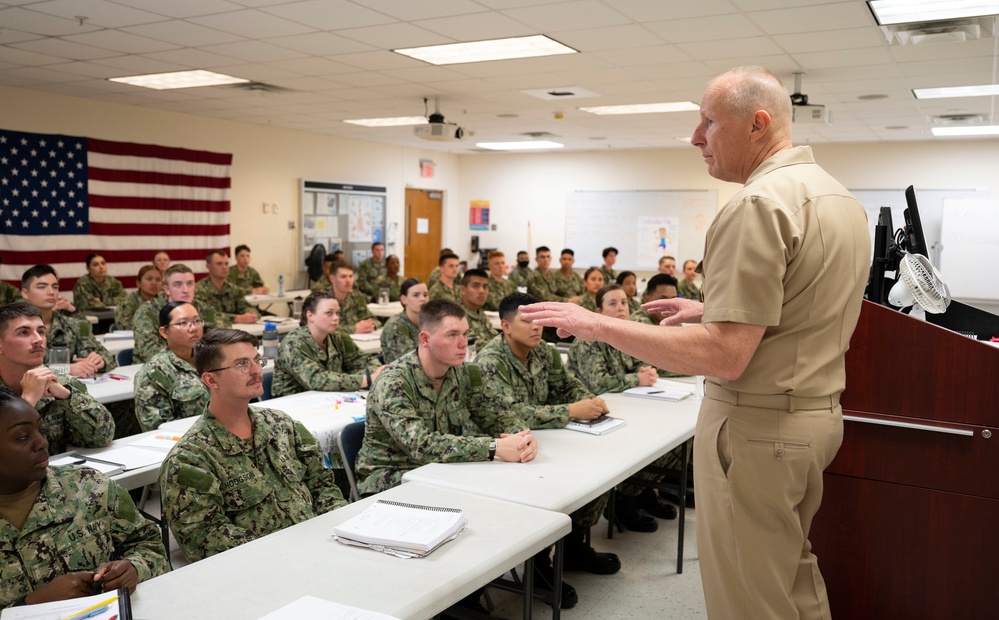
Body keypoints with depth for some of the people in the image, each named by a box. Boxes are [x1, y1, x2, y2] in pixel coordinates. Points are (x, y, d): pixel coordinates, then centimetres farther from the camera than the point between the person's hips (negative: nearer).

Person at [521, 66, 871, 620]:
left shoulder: (757, 205, -21)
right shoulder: (841, 197, 11)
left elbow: (724, 357, -26)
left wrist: (597, 325, -22)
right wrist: (717, 308, 20)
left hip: (757, 426, -10)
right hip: (819, 413, 10)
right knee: (794, 569, 25)